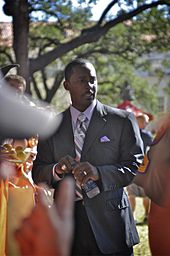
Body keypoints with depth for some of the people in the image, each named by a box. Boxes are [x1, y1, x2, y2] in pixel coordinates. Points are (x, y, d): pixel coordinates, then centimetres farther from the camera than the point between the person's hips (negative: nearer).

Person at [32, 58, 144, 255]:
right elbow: (37, 174, 6)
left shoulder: (122, 120, 1)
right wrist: (56, 170, -17)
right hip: (67, 228, 2)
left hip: (110, 225, -2)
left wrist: (98, 172, -22)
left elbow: (135, 167, -5)